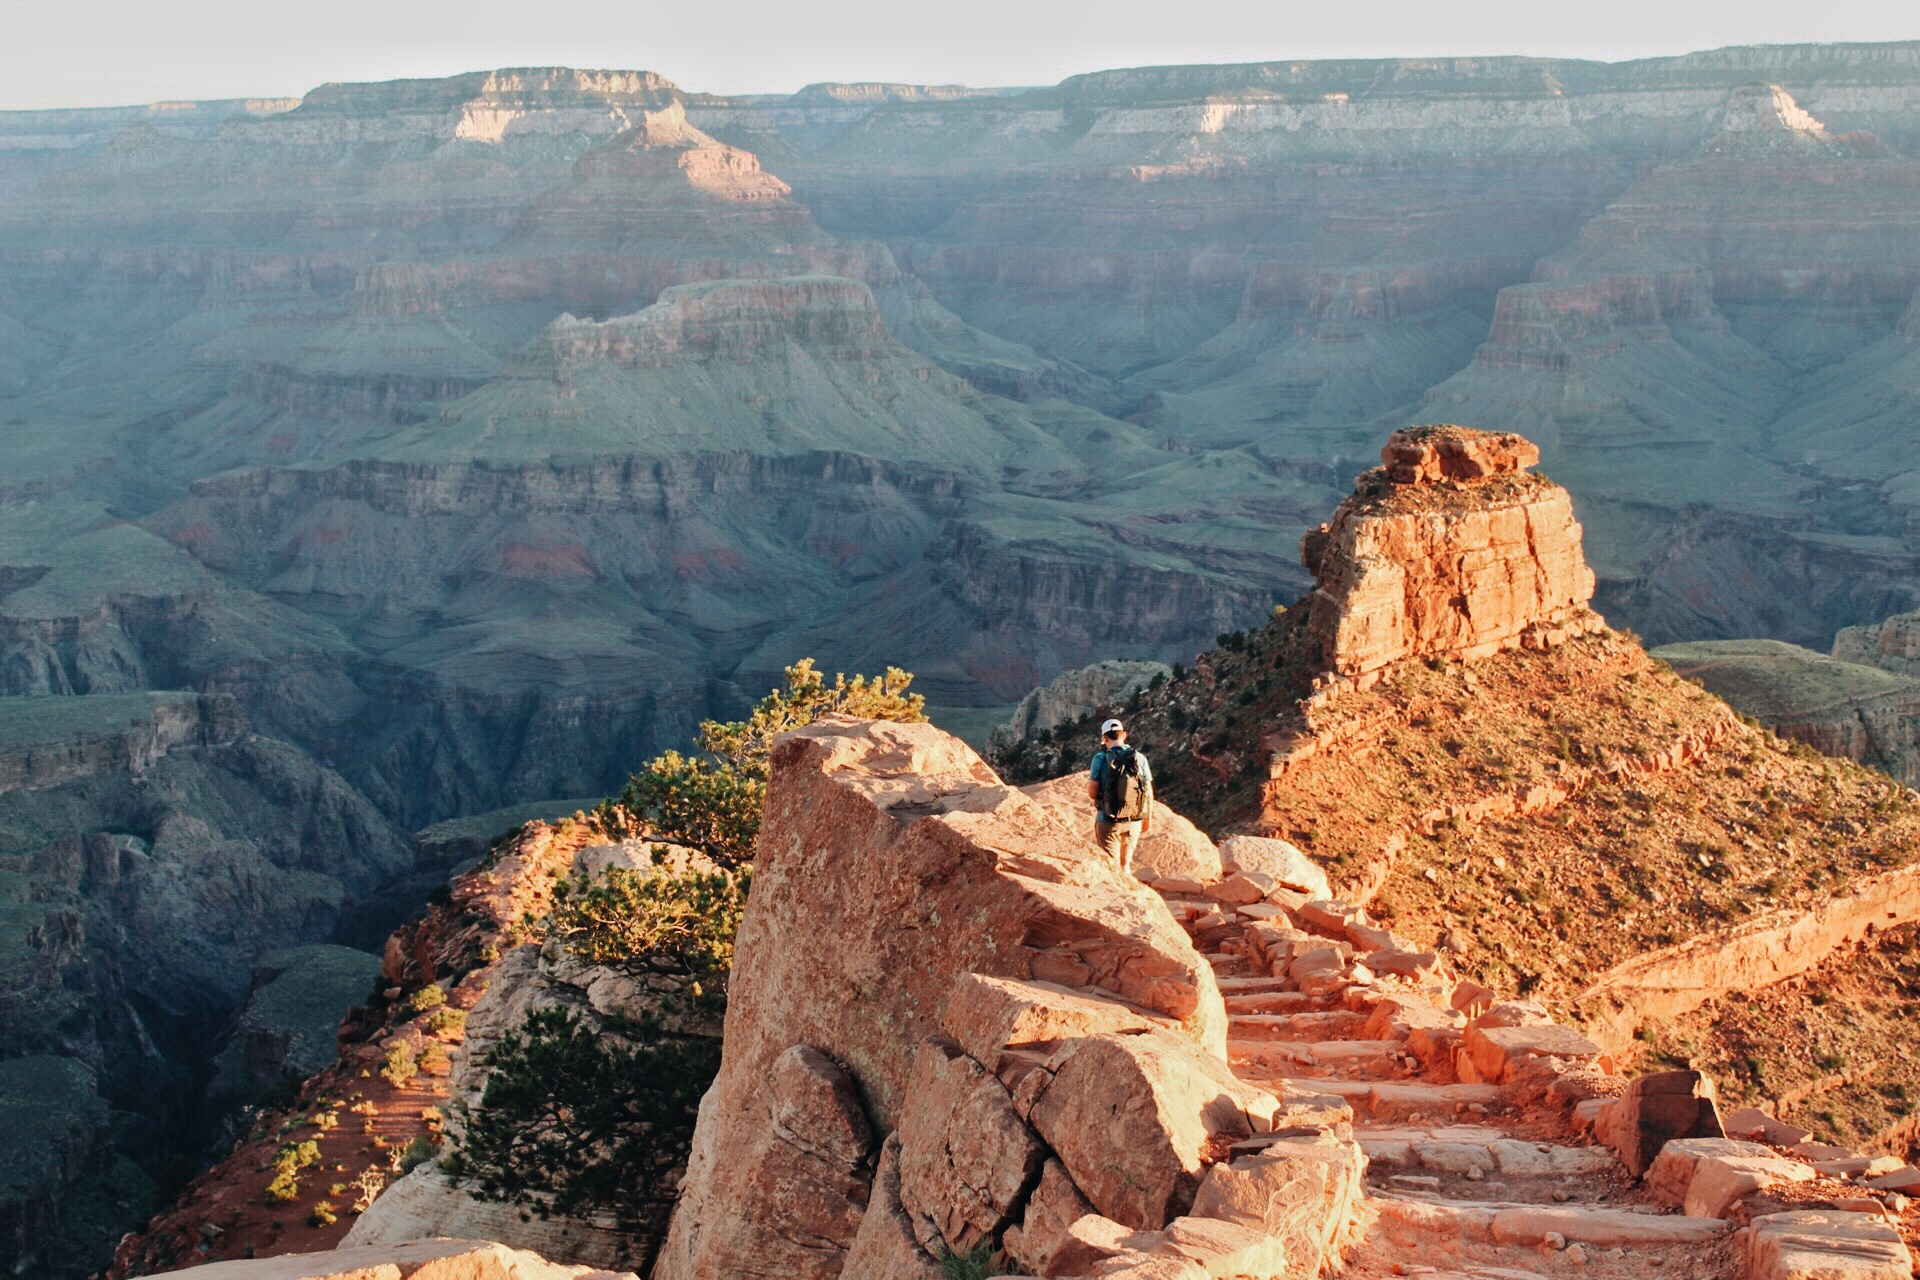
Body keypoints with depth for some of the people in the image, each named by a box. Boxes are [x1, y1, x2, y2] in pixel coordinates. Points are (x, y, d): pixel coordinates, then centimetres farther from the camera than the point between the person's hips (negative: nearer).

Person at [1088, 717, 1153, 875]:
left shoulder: (1100, 758, -9)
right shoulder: (1140, 758, 0)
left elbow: (1092, 794, -11)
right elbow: (1149, 792, 4)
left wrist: (1090, 781, 11)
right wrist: (1148, 819, 17)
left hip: (1108, 822, -3)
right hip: (1134, 822, 3)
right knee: (1126, 865, 19)